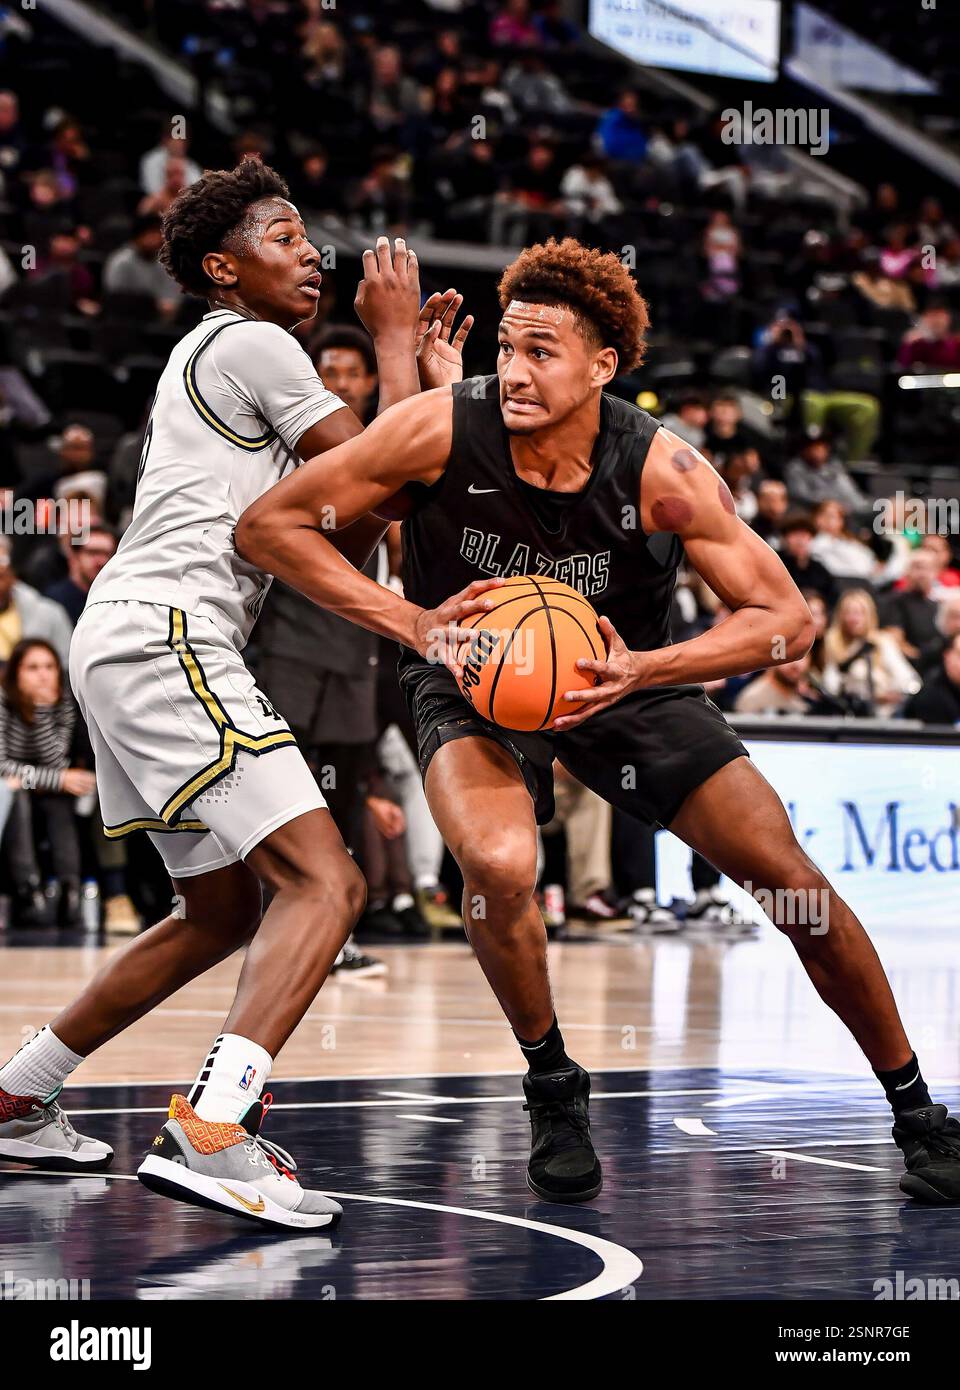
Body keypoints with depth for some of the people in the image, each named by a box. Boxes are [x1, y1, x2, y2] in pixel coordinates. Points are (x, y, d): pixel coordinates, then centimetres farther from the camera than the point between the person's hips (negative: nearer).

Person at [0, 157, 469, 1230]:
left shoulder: (213, 355, 27)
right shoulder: (252, 344, -3)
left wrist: (410, 364, 21)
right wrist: (395, 341, 6)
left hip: (126, 644, 10)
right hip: (165, 635, -10)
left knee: (221, 911, 20)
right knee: (323, 882, -18)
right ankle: (209, 1134, -33)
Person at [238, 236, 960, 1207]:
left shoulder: (660, 472, -25)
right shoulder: (443, 431, -26)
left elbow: (786, 619, -18)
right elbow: (268, 525, -20)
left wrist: (640, 671, -33)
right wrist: (416, 625, -28)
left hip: (623, 679, 1)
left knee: (790, 878, -5)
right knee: (499, 866, -33)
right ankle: (552, 1090, -5)